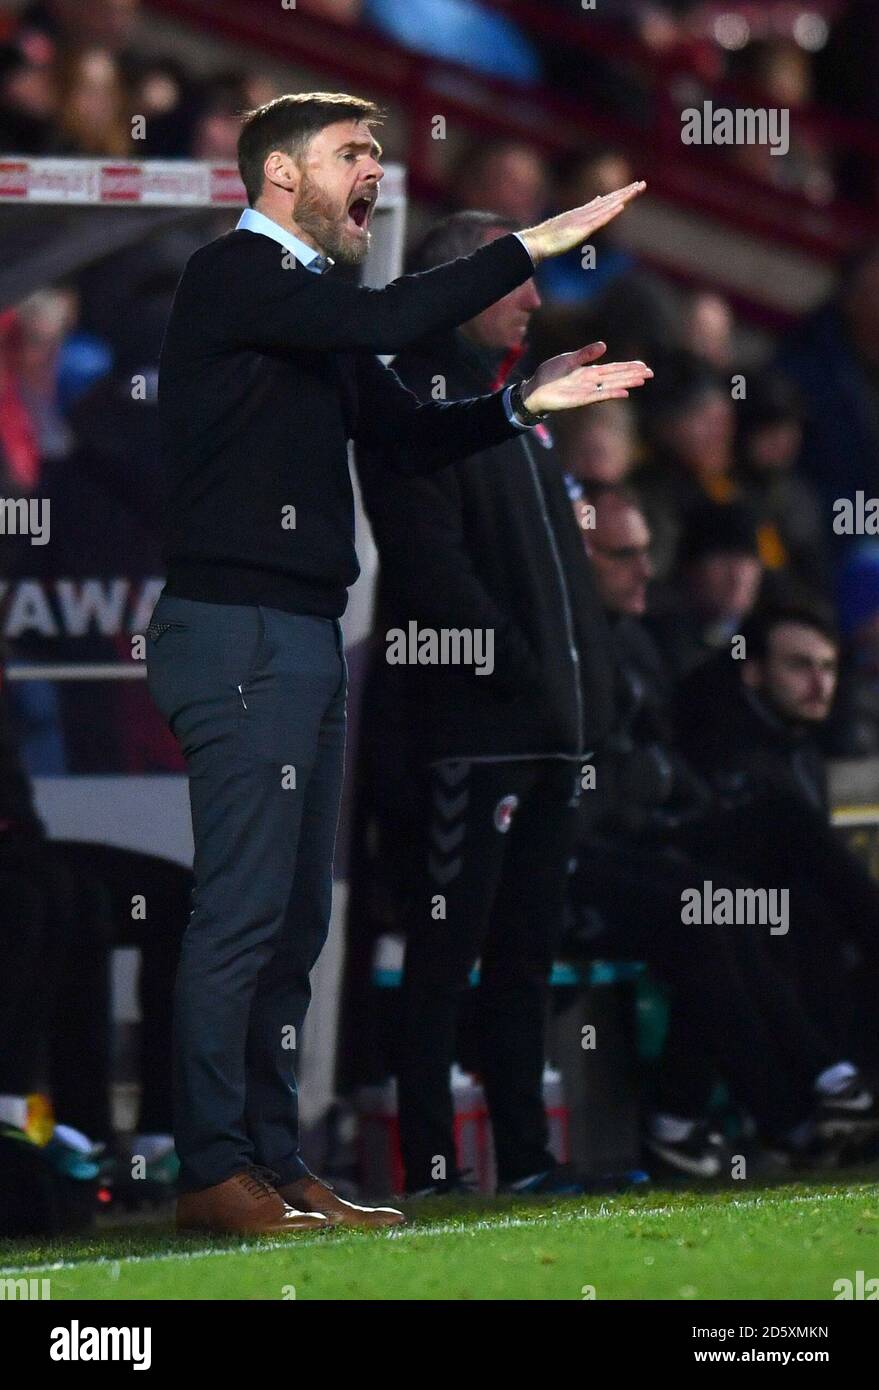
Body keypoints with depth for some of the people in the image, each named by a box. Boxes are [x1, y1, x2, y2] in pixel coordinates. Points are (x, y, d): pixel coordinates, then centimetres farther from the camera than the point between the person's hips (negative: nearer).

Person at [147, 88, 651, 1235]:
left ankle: (274, 1161, 12)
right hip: (238, 632, -10)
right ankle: (214, 1172, -10)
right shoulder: (234, 278, -7)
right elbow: (387, 319, -21)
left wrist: (520, 405, 7)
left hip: (304, 640, 10)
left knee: (295, 916, 9)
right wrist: (530, 247, -16)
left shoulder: (311, 309, 21)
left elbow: (409, 437, 22)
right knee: (244, 911, -11)